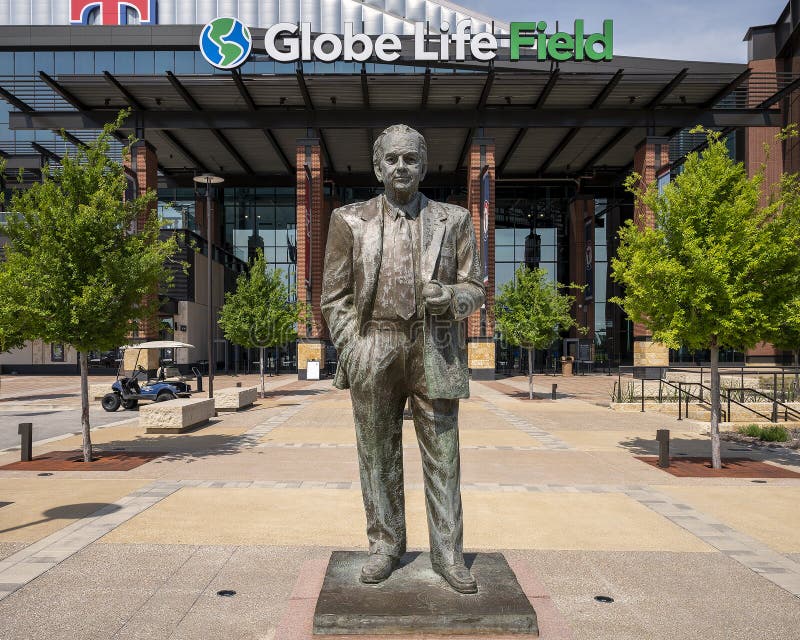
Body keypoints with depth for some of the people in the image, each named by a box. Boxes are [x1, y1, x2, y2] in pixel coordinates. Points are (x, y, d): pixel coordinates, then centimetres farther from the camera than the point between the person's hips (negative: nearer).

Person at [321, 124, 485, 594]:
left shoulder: (454, 220, 8)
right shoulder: (350, 221, 7)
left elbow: (475, 288, 8)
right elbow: (335, 294, 6)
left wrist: (452, 296, -15)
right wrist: (350, 348, -6)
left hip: (436, 352, 0)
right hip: (374, 352, 1)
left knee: (443, 456, 4)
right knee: (379, 455, 9)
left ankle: (448, 553, 17)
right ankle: (385, 545, 25)